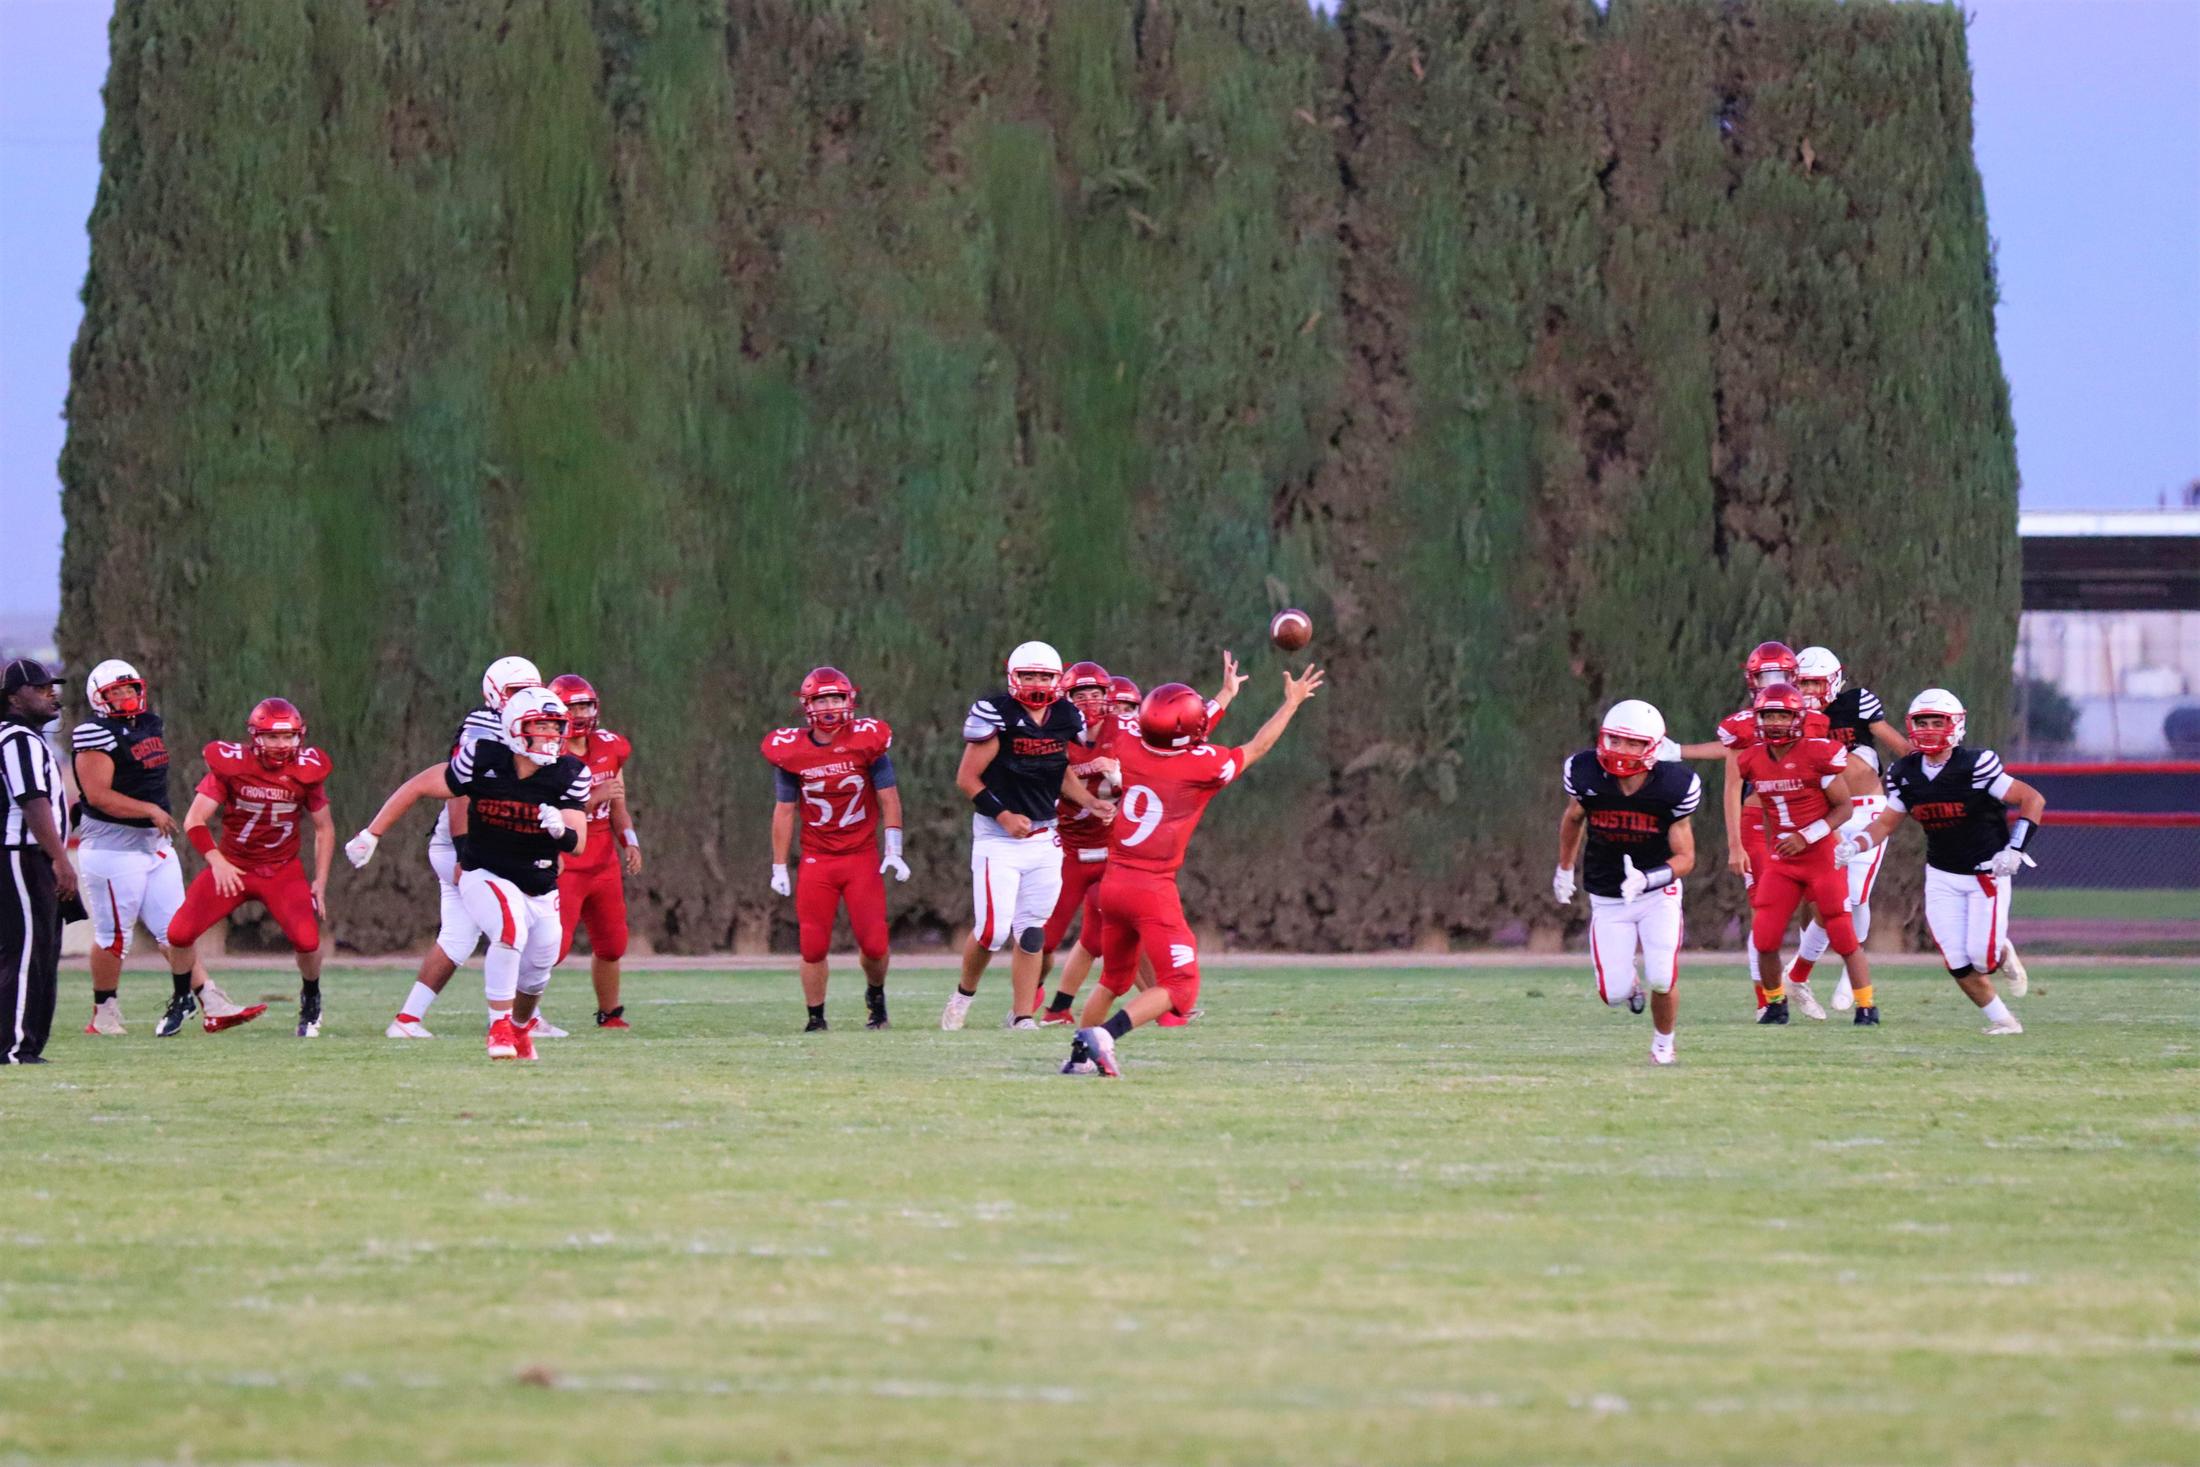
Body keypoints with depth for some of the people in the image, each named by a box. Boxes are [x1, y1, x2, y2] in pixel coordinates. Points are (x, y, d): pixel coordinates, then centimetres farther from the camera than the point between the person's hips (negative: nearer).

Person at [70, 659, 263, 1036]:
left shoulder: (151, 725, 12)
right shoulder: (98, 735, -15)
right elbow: (97, 794, -22)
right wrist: (150, 811, -21)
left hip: (155, 845, 8)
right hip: (113, 846, -8)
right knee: (113, 935, 0)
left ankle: (213, 1007, 3)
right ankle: (105, 1017, 12)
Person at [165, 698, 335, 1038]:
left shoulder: (306, 771, -8)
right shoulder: (231, 764, -15)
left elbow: (324, 828, 6)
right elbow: (194, 821, -13)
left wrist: (320, 882, 1)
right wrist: (217, 862, -24)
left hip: (283, 871, 0)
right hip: (232, 867, 0)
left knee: (306, 940, -21)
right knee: (179, 933, -11)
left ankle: (311, 1000, 13)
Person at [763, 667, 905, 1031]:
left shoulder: (866, 741, -5)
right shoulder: (790, 751, -2)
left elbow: (888, 797, 0)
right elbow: (784, 810, 5)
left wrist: (894, 851, -7)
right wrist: (779, 868, 6)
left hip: (862, 856, -1)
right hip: (816, 860, 1)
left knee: (873, 944, -6)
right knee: (813, 947, -5)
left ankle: (876, 994, 25)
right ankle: (816, 1018, 12)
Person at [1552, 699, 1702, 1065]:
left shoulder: (1672, 788, -20)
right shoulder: (1586, 776, -16)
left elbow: (1685, 857, -14)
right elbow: (1573, 818, 8)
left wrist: (1646, 879, -32)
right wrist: (1564, 869, 19)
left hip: (1658, 894, -2)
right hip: (1608, 899, 2)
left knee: (1663, 980, -17)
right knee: (1614, 995, -6)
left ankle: (1663, 1043, 16)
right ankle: (1628, 981, 34)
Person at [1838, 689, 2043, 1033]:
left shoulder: (1975, 766, -20)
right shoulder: (1906, 774, -3)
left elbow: (2033, 799, -17)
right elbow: (1886, 822, 8)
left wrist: (2015, 849, -25)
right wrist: (1855, 846, -10)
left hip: (1987, 873, -4)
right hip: (1942, 877, 4)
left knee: (1982, 957, -13)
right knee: (1958, 964, -5)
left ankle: (2004, 955, 23)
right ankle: (2001, 1019, 14)